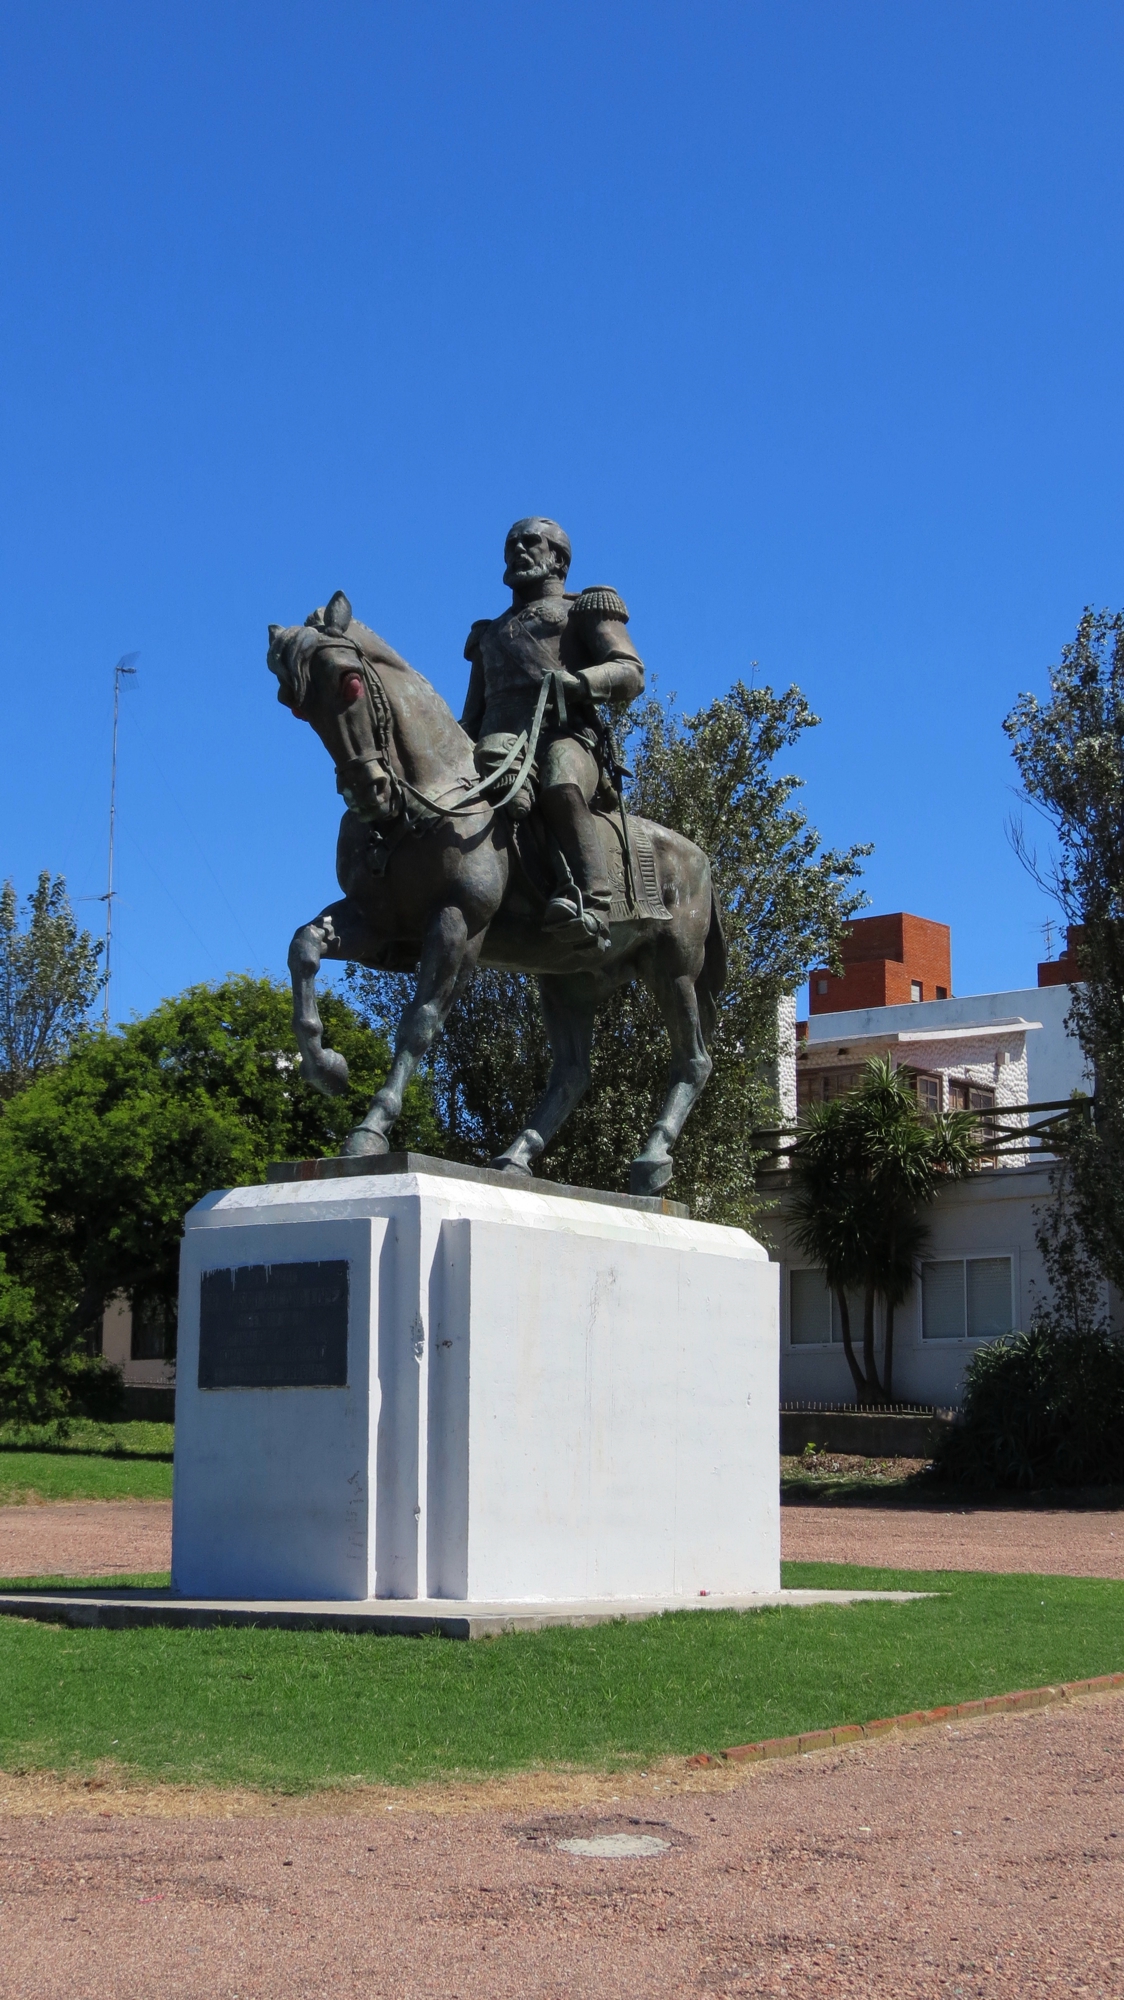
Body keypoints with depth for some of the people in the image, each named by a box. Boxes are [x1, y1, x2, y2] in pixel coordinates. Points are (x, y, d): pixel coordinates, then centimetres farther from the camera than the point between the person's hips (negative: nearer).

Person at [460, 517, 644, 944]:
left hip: (565, 734, -4)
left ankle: (591, 906, -51)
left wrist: (578, 682, -13)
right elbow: (472, 714, 36)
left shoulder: (584, 610, 23)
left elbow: (631, 673, 7)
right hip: (500, 739, 4)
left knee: (561, 789, -40)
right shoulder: (489, 633, 39)